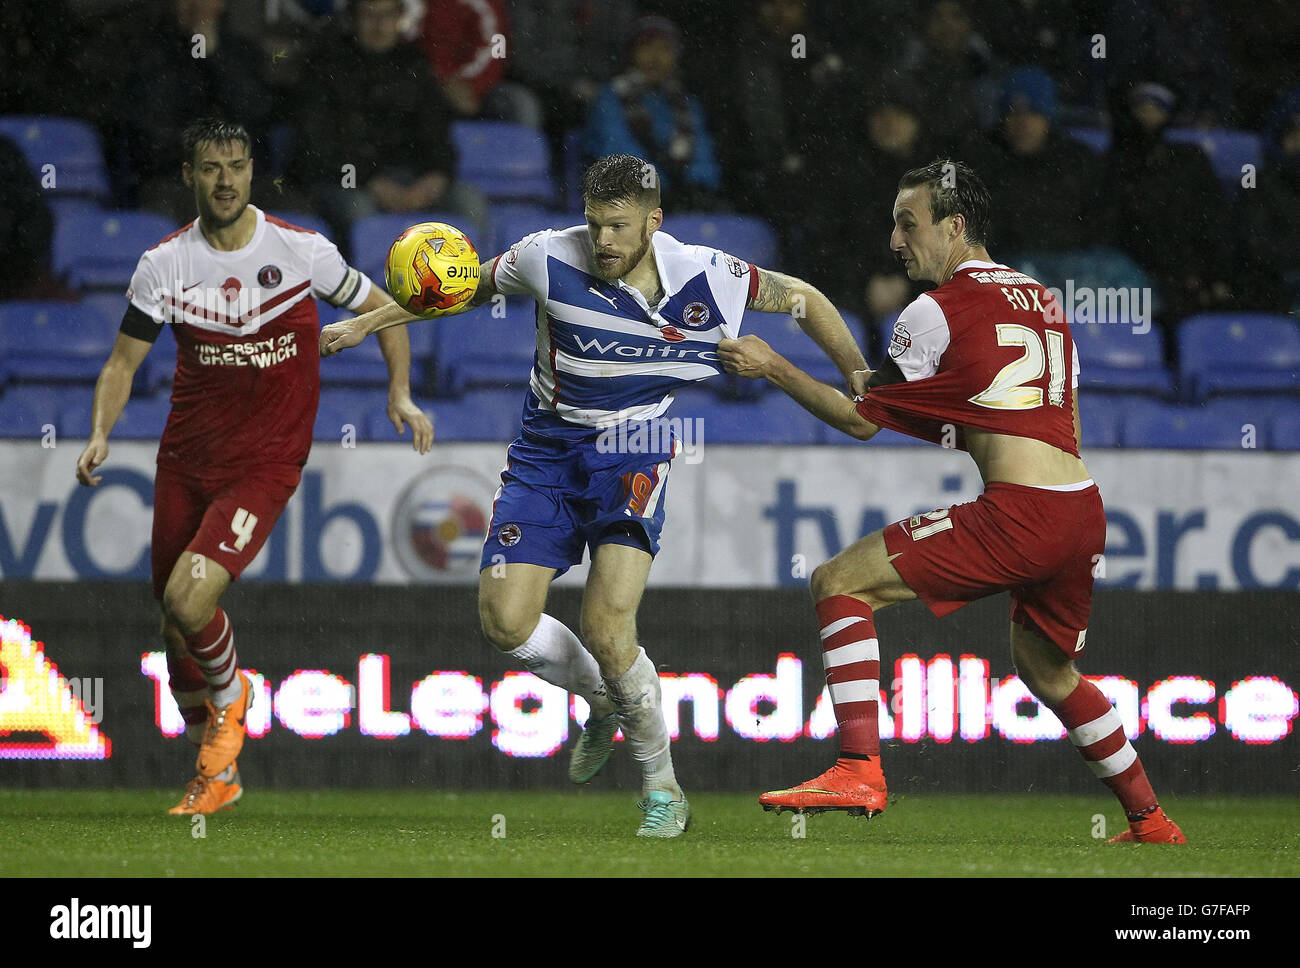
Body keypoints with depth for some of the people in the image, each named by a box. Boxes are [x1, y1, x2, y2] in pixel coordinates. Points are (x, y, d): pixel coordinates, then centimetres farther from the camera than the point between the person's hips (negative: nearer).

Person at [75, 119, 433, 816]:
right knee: (174, 617, 7)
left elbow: (380, 309, 8)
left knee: (188, 601, -22)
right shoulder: (165, 264, -3)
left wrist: (401, 395, -3)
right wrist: (100, 435, -12)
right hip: (186, 461, 4)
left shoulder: (301, 251, -7)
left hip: (265, 463, -4)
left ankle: (230, 699, 11)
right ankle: (215, 769, 28)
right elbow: (123, 361, 4)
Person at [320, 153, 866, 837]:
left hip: (631, 452, -2)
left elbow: (801, 299, 3)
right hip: (546, 452, 2)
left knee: (606, 627, -20)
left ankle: (662, 785, -1)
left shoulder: (702, 277, -14)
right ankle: (606, 698, 20)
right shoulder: (550, 259, -14)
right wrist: (365, 324, 5)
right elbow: (468, 288, 6)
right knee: (504, 621, -11)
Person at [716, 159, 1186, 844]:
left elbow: (860, 421, 3)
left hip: (1018, 512, -8)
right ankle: (1150, 821, 33)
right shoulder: (1043, 301, 21)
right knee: (1045, 668, 29)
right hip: (1085, 513, 8)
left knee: (839, 583, -5)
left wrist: (772, 367, 11)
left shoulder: (937, 311, -2)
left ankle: (859, 770, -16)